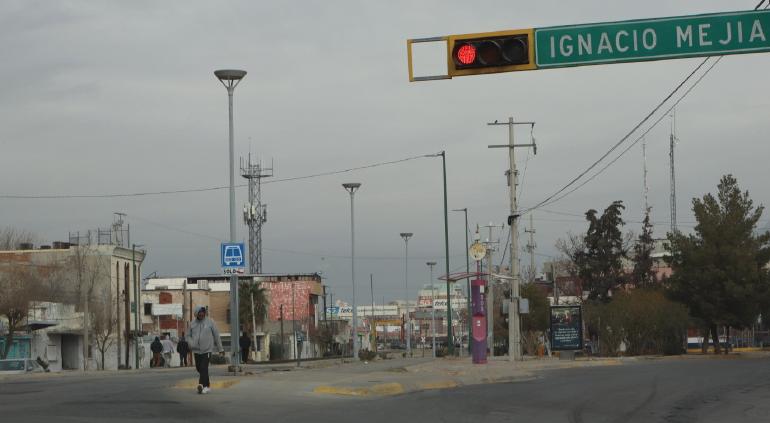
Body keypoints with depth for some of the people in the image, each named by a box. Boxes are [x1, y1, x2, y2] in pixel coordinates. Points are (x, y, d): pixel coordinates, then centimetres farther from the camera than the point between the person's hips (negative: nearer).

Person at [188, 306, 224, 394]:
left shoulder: (210, 322, -1)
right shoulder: (192, 323, 7)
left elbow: (216, 335, 3)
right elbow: (189, 335, 18)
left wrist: (220, 349, 4)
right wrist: (191, 344, -3)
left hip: (207, 350, -4)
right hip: (196, 350, 4)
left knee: (204, 368, -16)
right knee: (199, 368, 8)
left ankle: (202, 385, -21)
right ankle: (207, 385, 21)